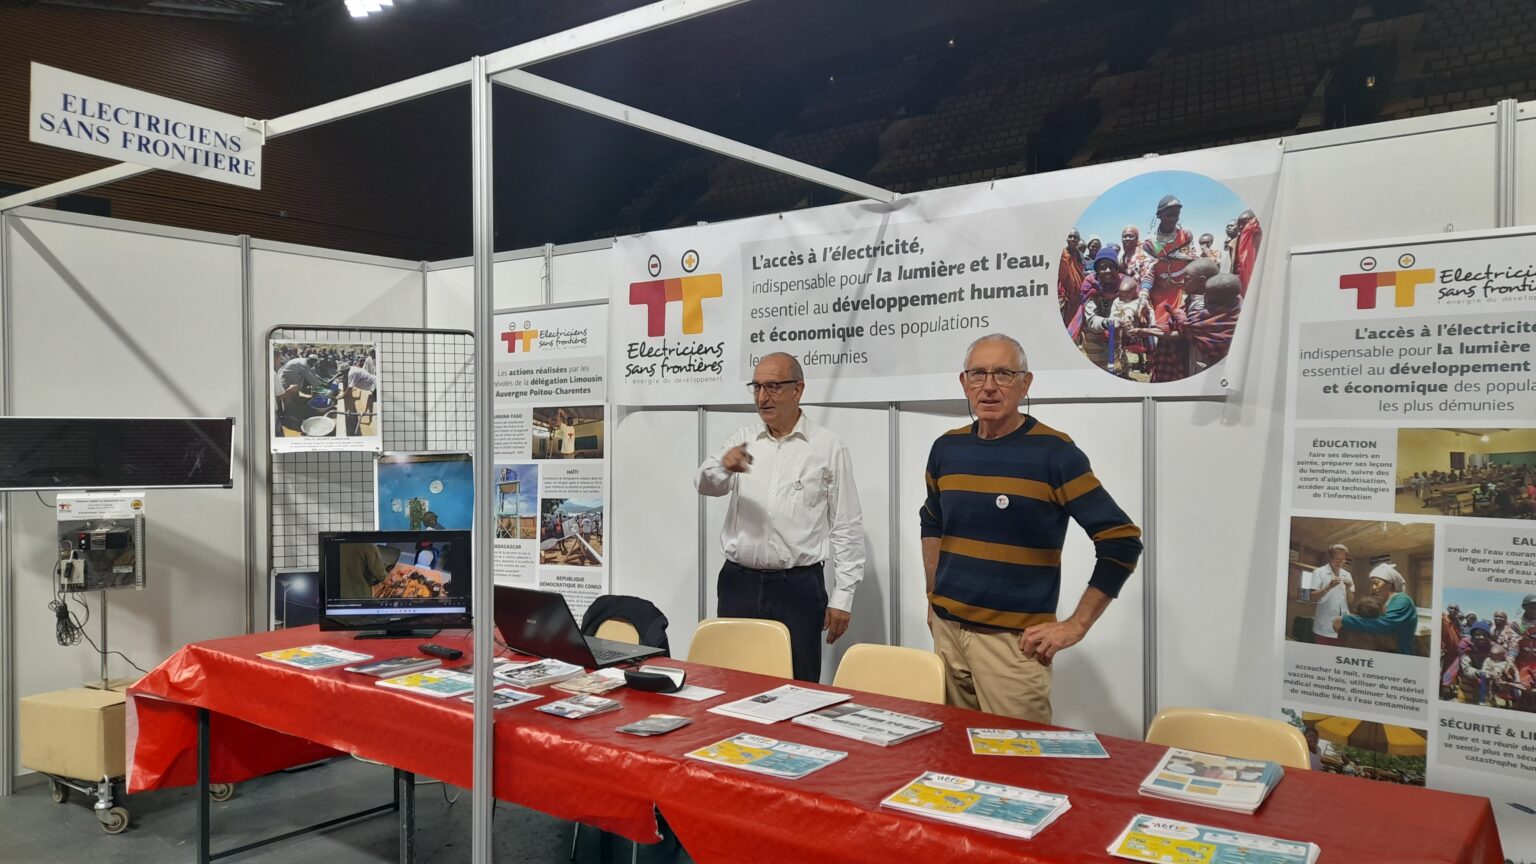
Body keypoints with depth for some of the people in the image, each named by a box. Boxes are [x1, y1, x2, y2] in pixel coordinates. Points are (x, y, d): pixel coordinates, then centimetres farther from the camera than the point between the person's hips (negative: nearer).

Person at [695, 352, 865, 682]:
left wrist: (842, 597, -4)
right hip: (739, 582, 3)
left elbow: (847, 528, 0)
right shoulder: (742, 439, 10)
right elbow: (705, 485, -4)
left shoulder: (829, 447, 0)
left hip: (798, 587, -3)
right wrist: (722, 466, -27)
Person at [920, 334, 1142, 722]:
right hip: (946, 631, 5)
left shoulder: (1053, 452, -10)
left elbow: (1122, 541, -10)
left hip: (1013, 641, -5)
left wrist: (1076, 625, -10)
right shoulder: (946, 449, 5)